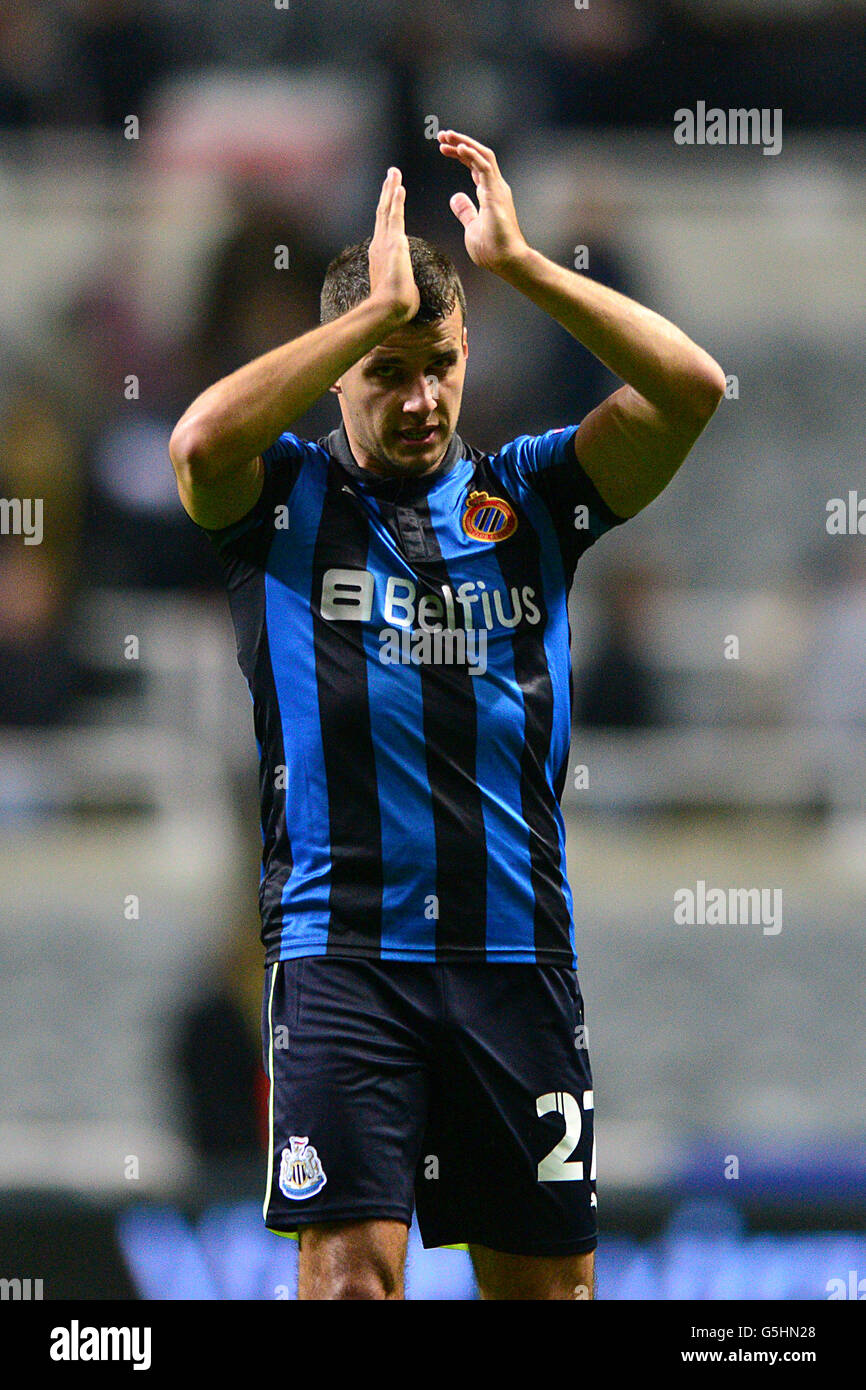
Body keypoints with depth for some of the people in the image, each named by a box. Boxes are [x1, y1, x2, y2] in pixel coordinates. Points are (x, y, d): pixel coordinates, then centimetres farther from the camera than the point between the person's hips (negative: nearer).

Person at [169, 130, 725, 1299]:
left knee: (547, 1274, 6)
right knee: (351, 1267, -11)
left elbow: (691, 388, -1)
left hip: (518, 951, 3)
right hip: (343, 950, -3)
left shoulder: (528, 497, 12)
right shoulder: (283, 497, 6)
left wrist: (516, 262, -8)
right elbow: (202, 440, -17)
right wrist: (379, 305, -15)